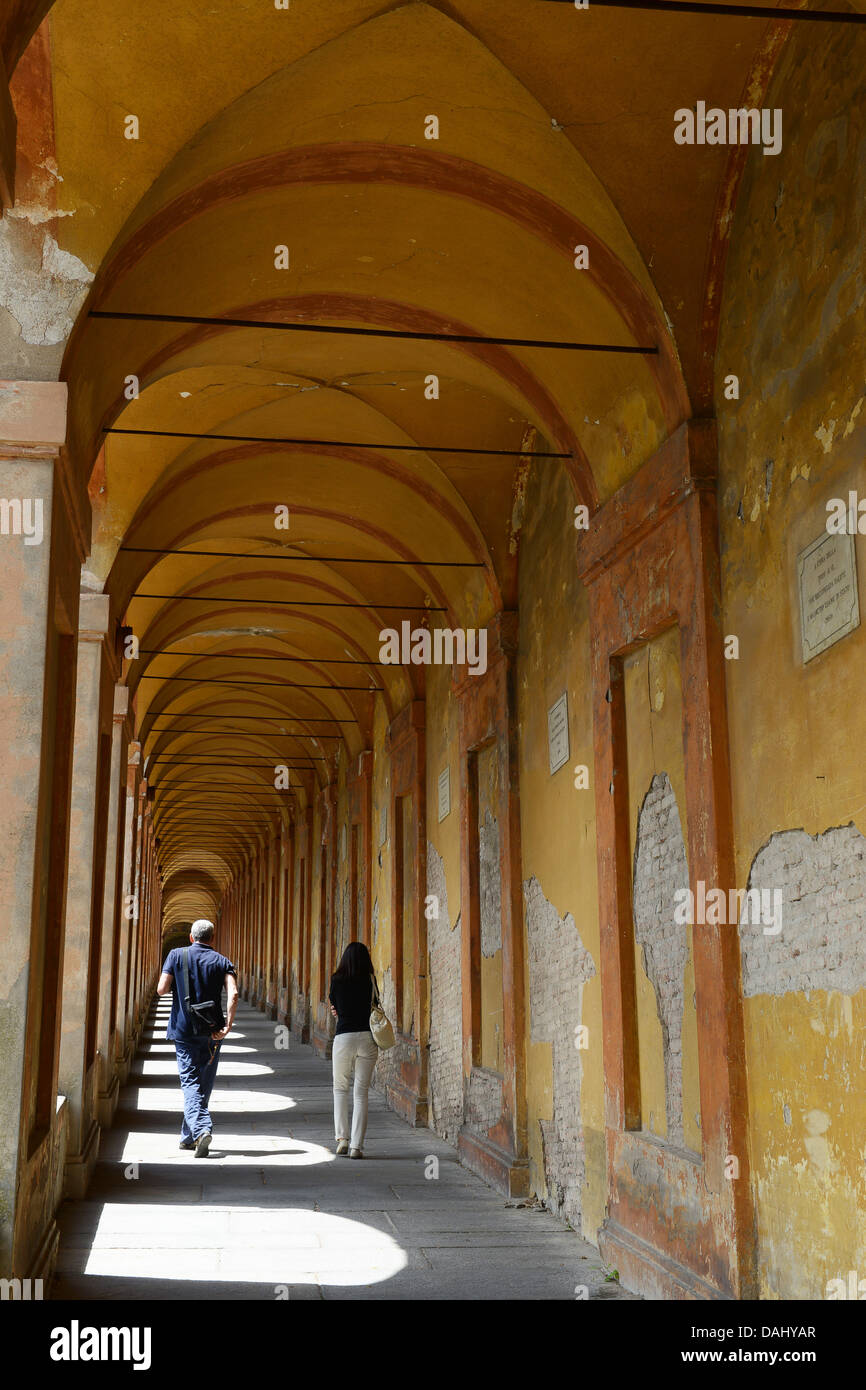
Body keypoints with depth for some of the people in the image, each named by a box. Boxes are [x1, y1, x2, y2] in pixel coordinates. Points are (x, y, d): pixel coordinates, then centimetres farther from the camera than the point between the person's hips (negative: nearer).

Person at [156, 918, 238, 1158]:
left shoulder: (176, 955, 1)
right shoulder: (222, 961, 4)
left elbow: (161, 989, -6)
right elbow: (233, 994, -12)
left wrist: (177, 985, 14)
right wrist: (227, 1026, -11)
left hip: (184, 1029, -2)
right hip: (212, 1032, 2)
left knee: (190, 1083, -3)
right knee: (204, 1084, 14)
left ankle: (201, 1128, -25)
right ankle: (189, 1137, 22)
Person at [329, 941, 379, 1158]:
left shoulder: (336, 980, 0)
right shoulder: (370, 980, 1)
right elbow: (373, 1005, 12)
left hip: (343, 1037, -1)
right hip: (367, 1037, 1)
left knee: (340, 1088, 17)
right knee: (361, 1092, 4)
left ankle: (342, 1137, 8)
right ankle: (356, 1146, 1)